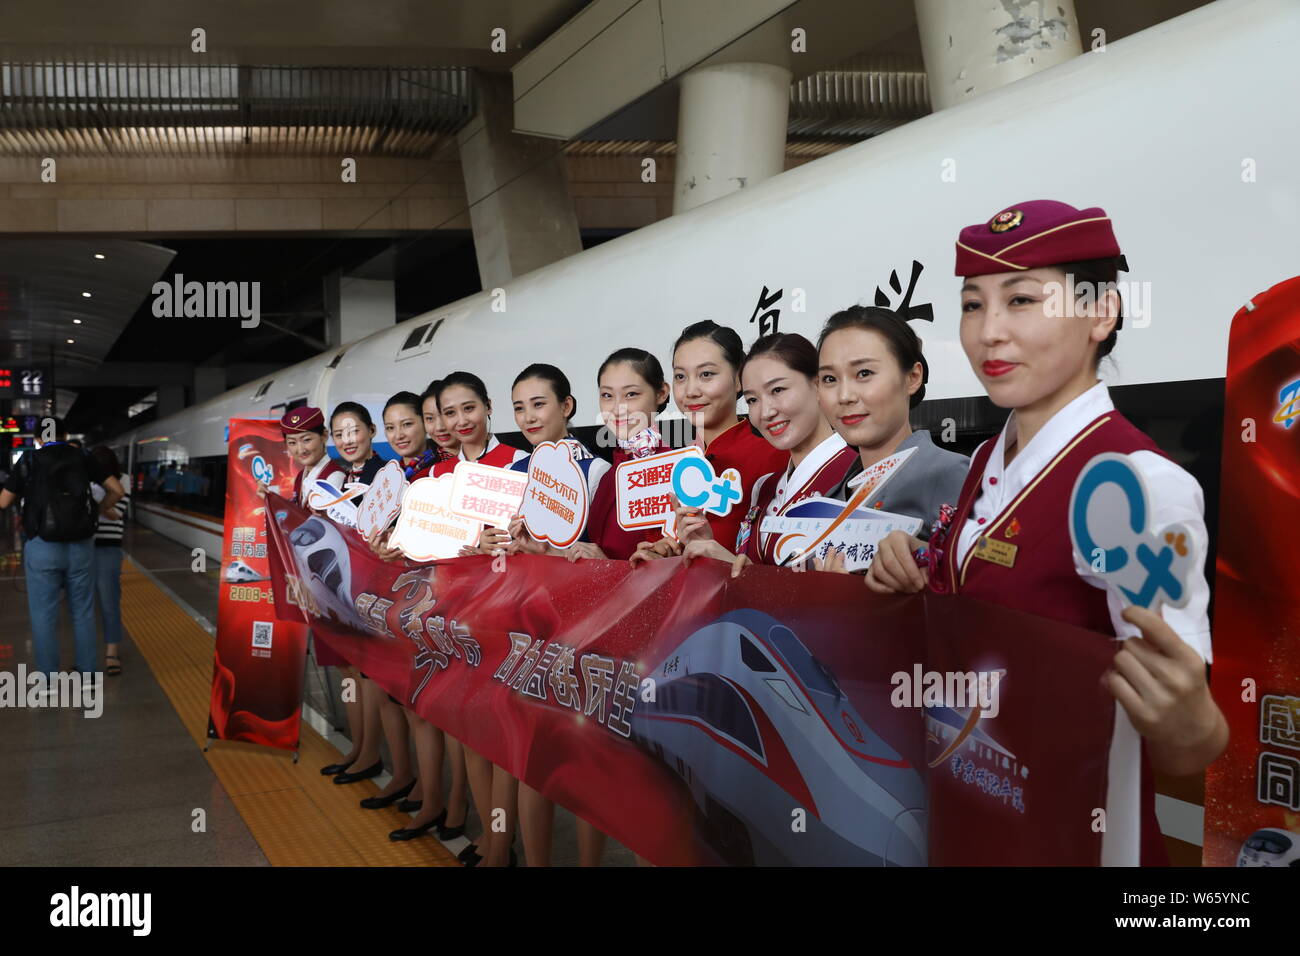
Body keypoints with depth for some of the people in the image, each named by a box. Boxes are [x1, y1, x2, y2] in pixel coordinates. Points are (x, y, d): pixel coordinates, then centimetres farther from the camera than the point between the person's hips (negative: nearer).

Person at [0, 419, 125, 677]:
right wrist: (100, 509, 22)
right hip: (81, 545, 2)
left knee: (44, 614, 8)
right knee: (83, 612, 12)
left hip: (42, 547, -2)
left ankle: (49, 680, 12)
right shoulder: (82, 457, 6)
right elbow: (117, 490, 5)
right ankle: (88, 673, 18)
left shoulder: (29, 460, 2)